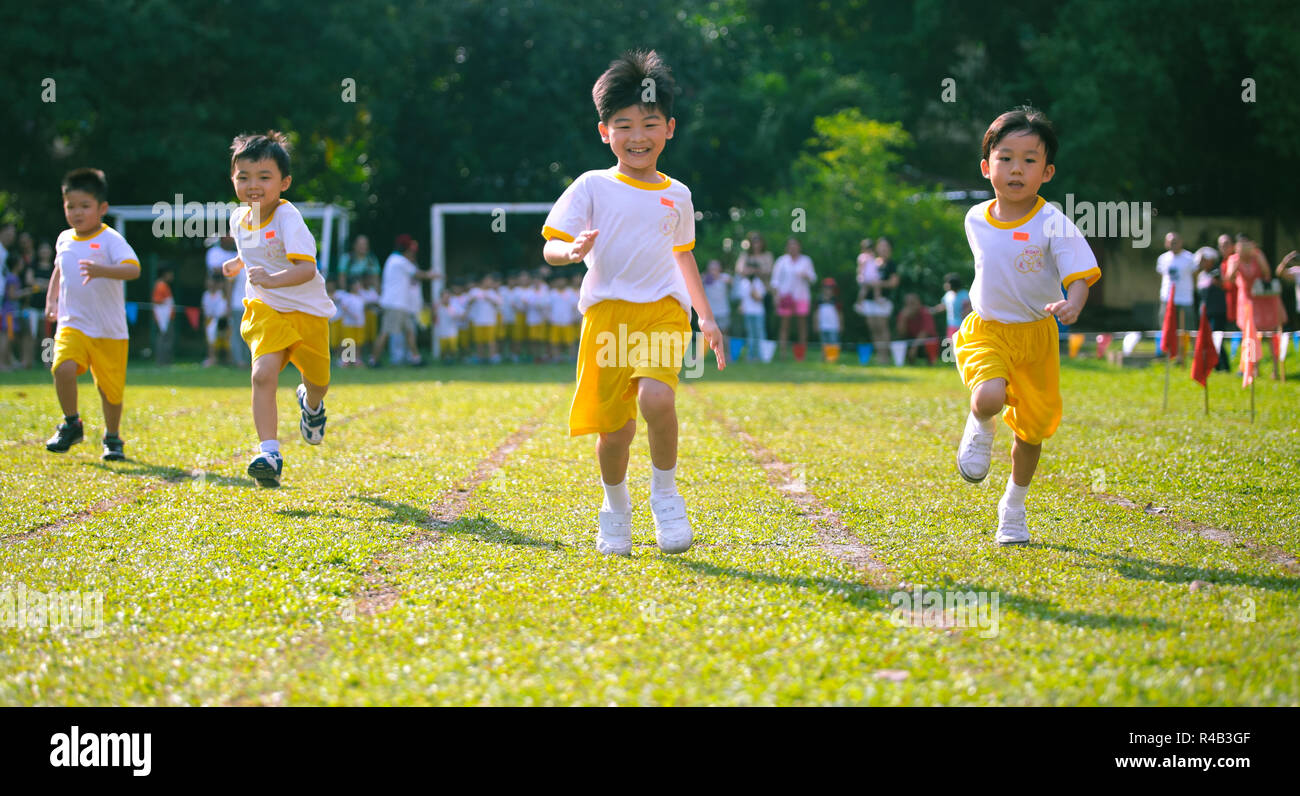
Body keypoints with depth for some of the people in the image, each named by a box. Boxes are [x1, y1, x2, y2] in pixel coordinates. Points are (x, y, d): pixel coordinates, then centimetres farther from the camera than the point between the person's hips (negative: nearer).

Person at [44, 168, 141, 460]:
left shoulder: (110, 240, -10)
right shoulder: (64, 239, 8)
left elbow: (133, 269, -26)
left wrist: (102, 271, -41)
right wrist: (51, 298, 17)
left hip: (109, 329, -3)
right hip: (72, 324, 3)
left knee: (110, 386, 3)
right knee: (64, 368, -22)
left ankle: (113, 438, 28)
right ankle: (71, 425, 0)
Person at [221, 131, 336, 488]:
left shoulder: (287, 218, -21)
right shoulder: (239, 219, -1)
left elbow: (306, 268, -34)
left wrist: (273, 279, -46)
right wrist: (240, 264, 12)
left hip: (307, 310, -3)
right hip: (265, 310, 3)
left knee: (319, 383, 11)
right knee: (263, 373, -21)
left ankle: (310, 404, 50)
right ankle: (269, 453, -25)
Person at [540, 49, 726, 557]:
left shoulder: (676, 196, 13)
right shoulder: (592, 188, 4)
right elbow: (551, 246, -1)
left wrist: (707, 318, 27)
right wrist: (572, 250, -25)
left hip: (664, 310, 1)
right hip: (607, 314, -1)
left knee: (657, 399, -25)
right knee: (613, 426, -1)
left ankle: (664, 490, -3)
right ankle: (615, 506, 26)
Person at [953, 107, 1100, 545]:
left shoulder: (1053, 225, -14)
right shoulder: (976, 220, -2)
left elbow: (1080, 274, -19)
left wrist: (1072, 304, -39)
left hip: (1035, 334, 0)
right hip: (985, 330, 1)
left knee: (1032, 427, 9)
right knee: (989, 397, -30)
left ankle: (1014, 505, 34)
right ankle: (980, 428, 8)